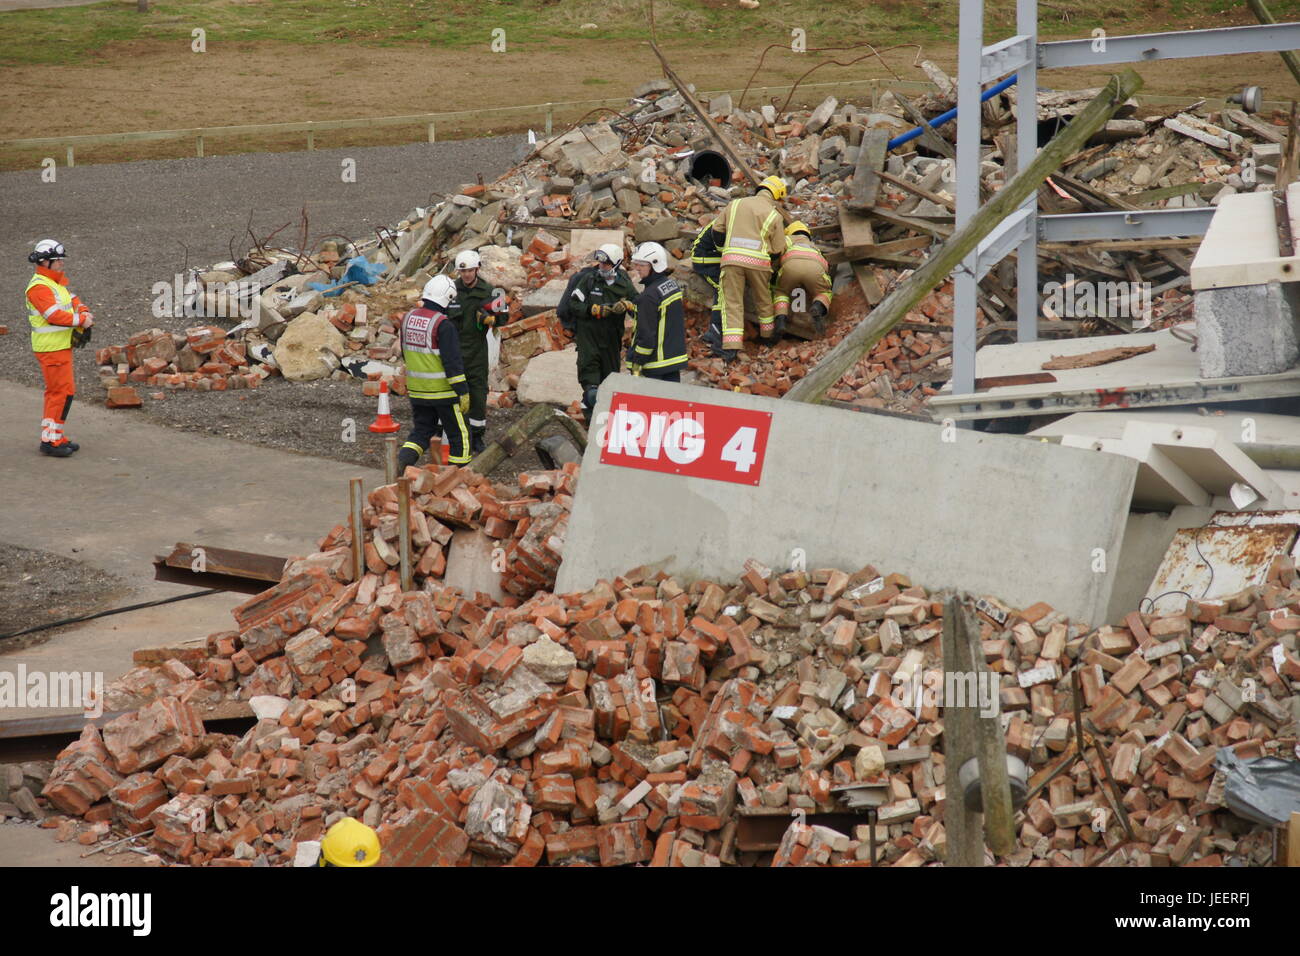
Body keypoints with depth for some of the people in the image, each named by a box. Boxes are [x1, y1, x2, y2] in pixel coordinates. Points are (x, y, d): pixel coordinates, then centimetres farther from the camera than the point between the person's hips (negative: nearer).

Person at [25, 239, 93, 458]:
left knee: (57, 392, 15)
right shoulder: (39, 287, -17)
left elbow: (73, 301, 20)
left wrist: (84, 313, -1)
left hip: (62, 346, 10)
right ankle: (50, 441, -8)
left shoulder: (56, 283, 16)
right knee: (62, 392, -11)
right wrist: (81, 321, -18)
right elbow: (55, 315, -26)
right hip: (51, 348, -10)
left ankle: (56, 437, 23)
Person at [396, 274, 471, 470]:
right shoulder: (443, 325, -19)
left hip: (417, 389, 6)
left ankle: (402, 461, -8)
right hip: (443, 391, -6)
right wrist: (463, 392, -16)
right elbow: (452, 361, -21)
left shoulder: (408, 318, 2)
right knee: (459, 436, 8)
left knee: (421, 432, 16)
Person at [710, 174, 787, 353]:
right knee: (763, 299, 22)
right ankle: (768, 333, 39)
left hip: (732, 258, 1)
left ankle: (731, 345, -13)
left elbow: (717, 228, 13)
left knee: (732, 303, 0)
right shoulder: (774, 215, 5)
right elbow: (778, 248, 6)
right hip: (758, 261, -1)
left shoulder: (735, 204, 11)